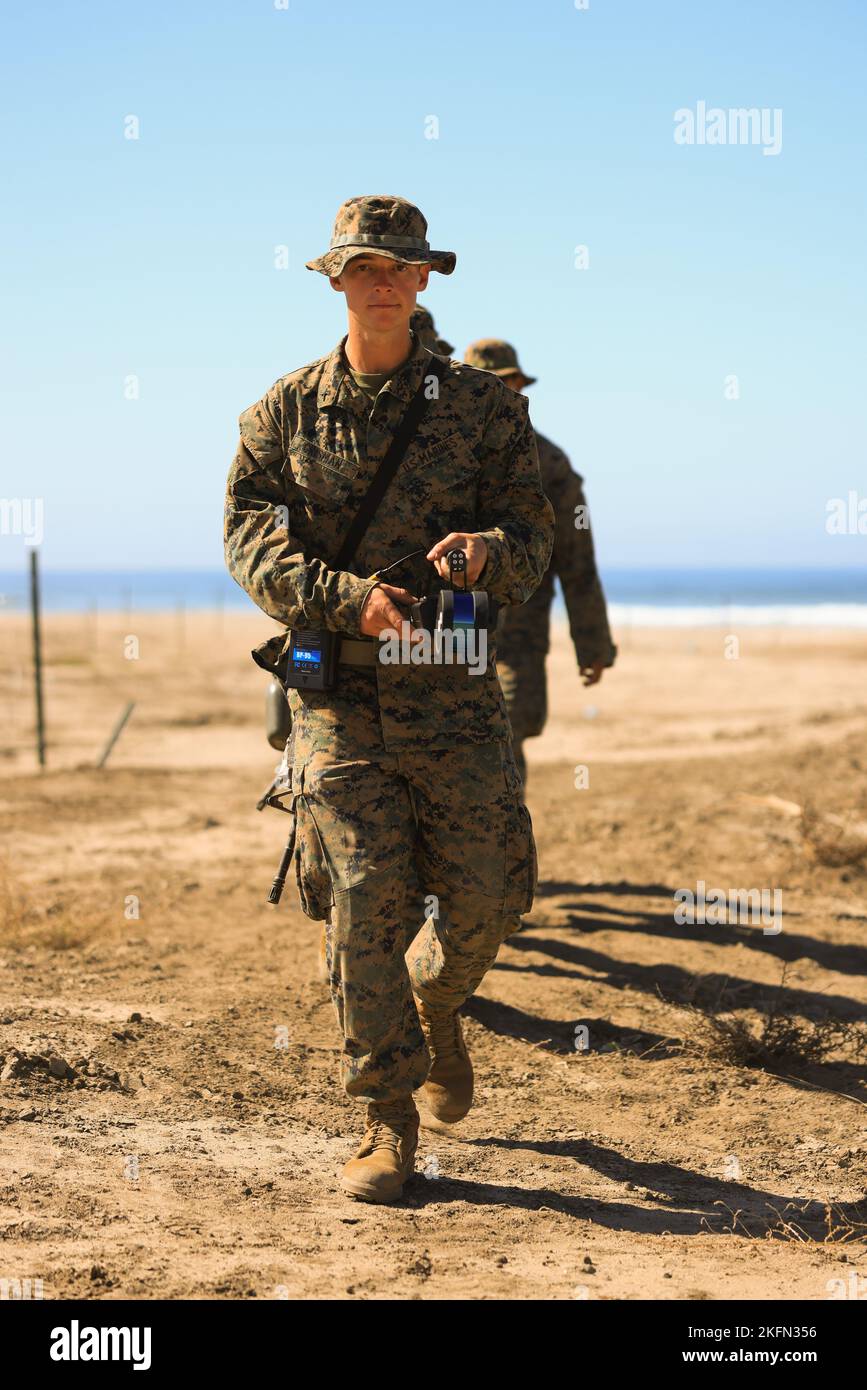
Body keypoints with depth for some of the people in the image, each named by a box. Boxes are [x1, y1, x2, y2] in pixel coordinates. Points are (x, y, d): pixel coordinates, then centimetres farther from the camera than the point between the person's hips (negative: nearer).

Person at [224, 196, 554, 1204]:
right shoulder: (286, 411, 6)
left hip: (452, 688, 1)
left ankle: (434, 1004, 36)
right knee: (365, 900, -5)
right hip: (334, 686, -1)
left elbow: (532, 539, 3)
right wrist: (350, 600, -19)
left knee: (482, 899, 1)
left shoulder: (483, 406, 6)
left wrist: (485, 550, -22)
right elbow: (252, 539, -3)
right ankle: (388, 1121, 4)